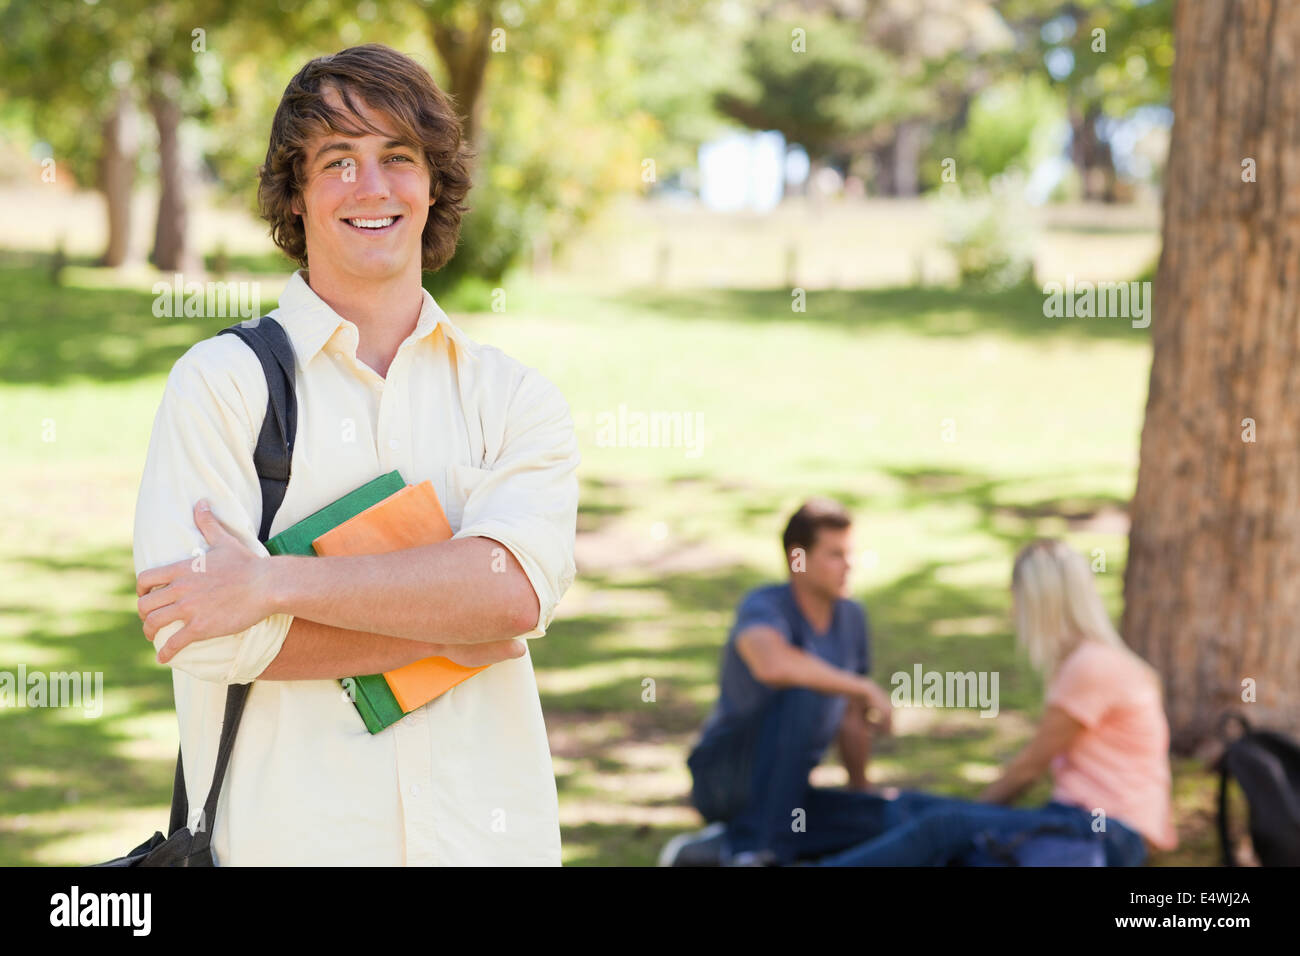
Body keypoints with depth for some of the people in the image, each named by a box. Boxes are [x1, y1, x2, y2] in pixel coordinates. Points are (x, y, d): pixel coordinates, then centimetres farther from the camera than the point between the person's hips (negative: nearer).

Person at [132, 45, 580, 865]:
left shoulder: (514, 397, 6)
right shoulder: (221, 382, 0)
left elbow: (516, 589, -12)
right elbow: (202, 635, -12)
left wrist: (272, 584, -16)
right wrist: (444, 630, -10)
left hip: (492, 831, 2)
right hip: (287, 836, -2)